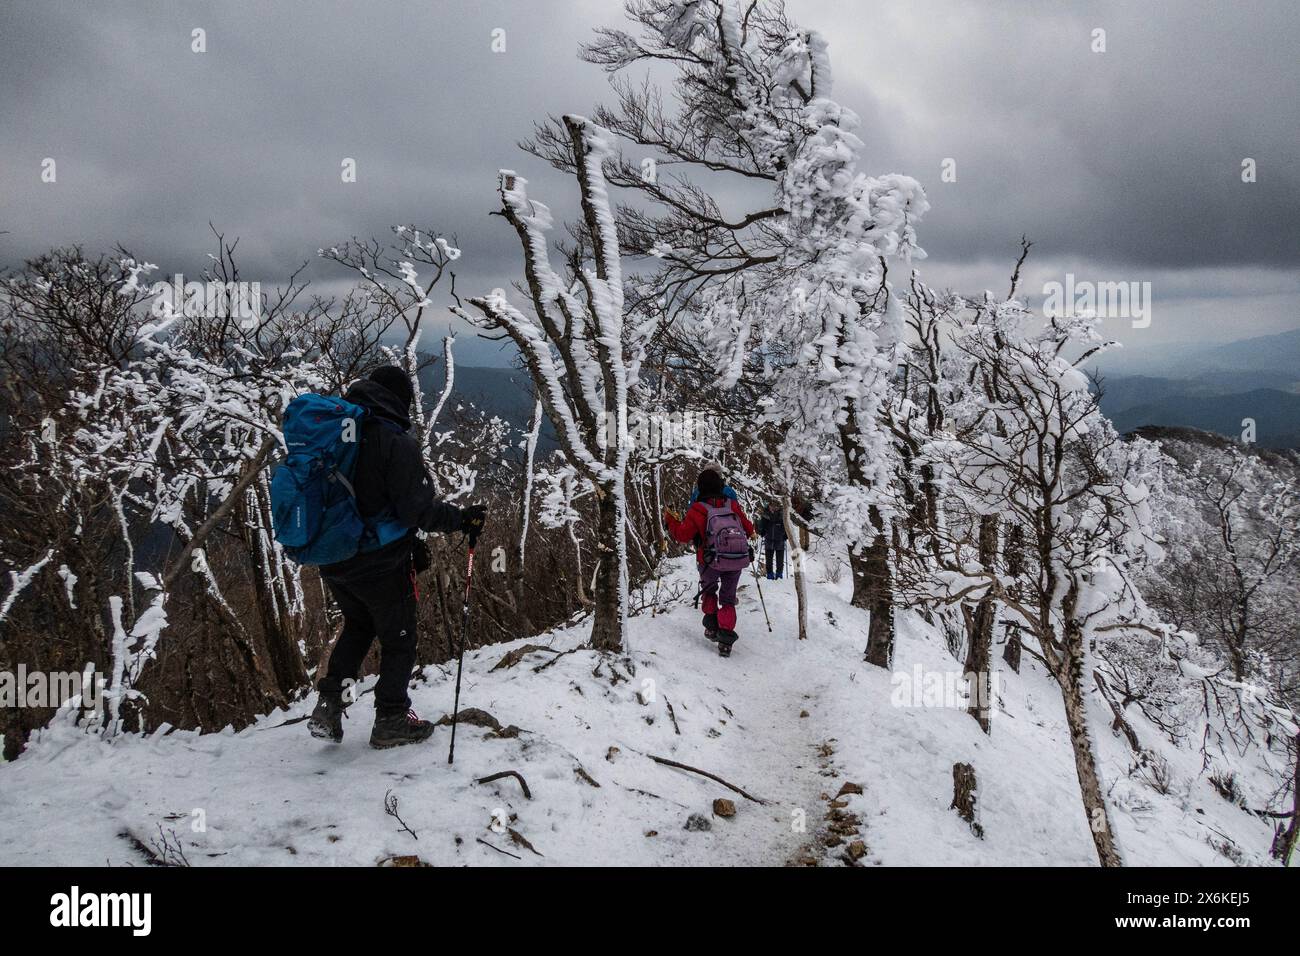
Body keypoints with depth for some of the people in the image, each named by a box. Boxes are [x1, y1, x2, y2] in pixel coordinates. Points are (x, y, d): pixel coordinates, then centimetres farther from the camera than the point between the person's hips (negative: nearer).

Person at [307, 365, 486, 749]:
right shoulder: (395, 442, -19)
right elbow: (418, 508, -21)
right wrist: (463, 518, -9)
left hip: (333, 562, 7)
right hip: (381, 563, -7)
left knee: (358, 626, 28)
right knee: (398, 640, 12)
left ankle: (329, 706, 19)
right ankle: (391, 720, 20)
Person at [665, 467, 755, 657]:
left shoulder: (697, 509, -5)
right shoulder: (733, 505, 6)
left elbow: (683, 535, -5)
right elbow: (749, 530, 12)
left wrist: (670, 521, 11)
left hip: (711, 561, -2)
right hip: (738, 561, 2)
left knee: (709, 590, 28)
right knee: (728, 599, 16)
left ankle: (712, 625, 15)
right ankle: (726, 638, 2)